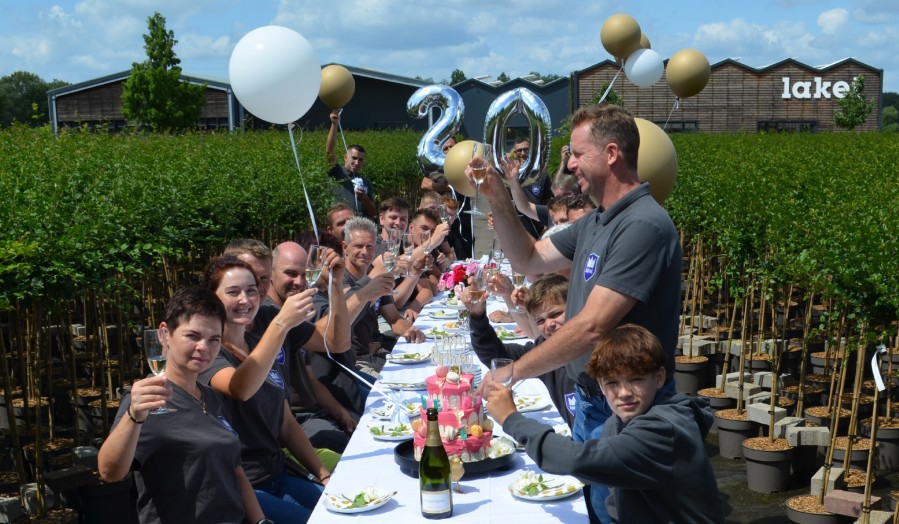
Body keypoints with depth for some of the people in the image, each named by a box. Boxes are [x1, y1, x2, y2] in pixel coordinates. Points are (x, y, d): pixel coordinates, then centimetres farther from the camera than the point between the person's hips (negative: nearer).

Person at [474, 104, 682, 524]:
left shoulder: (643, 226, -24)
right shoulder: (596, 221, 5)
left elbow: (592, 328, -28)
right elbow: (529, 260, 14)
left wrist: (513, 372, -20)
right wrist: (499, 203, -2)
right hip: (590, 400, 9)